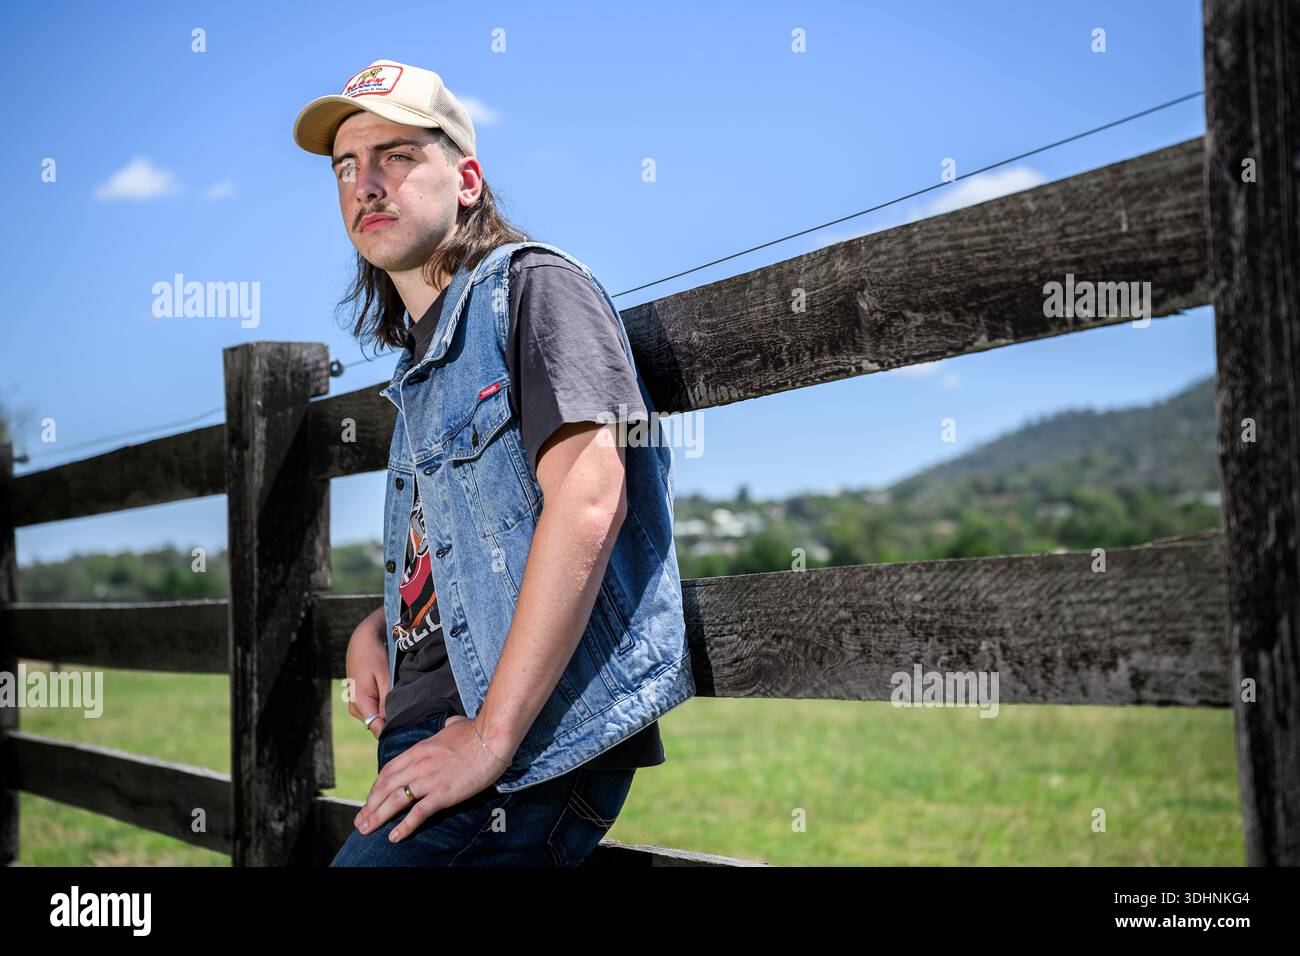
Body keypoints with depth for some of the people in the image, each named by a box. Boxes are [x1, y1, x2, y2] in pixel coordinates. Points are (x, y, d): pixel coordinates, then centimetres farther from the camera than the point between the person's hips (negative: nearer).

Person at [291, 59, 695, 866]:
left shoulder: (534, 285, -5)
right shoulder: (423, 361, 22)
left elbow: (588, 503, -19)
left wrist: (491, 736, -21)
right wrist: (375, 629, 10)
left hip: (529, 740, -9)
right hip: (429, 735, 9)